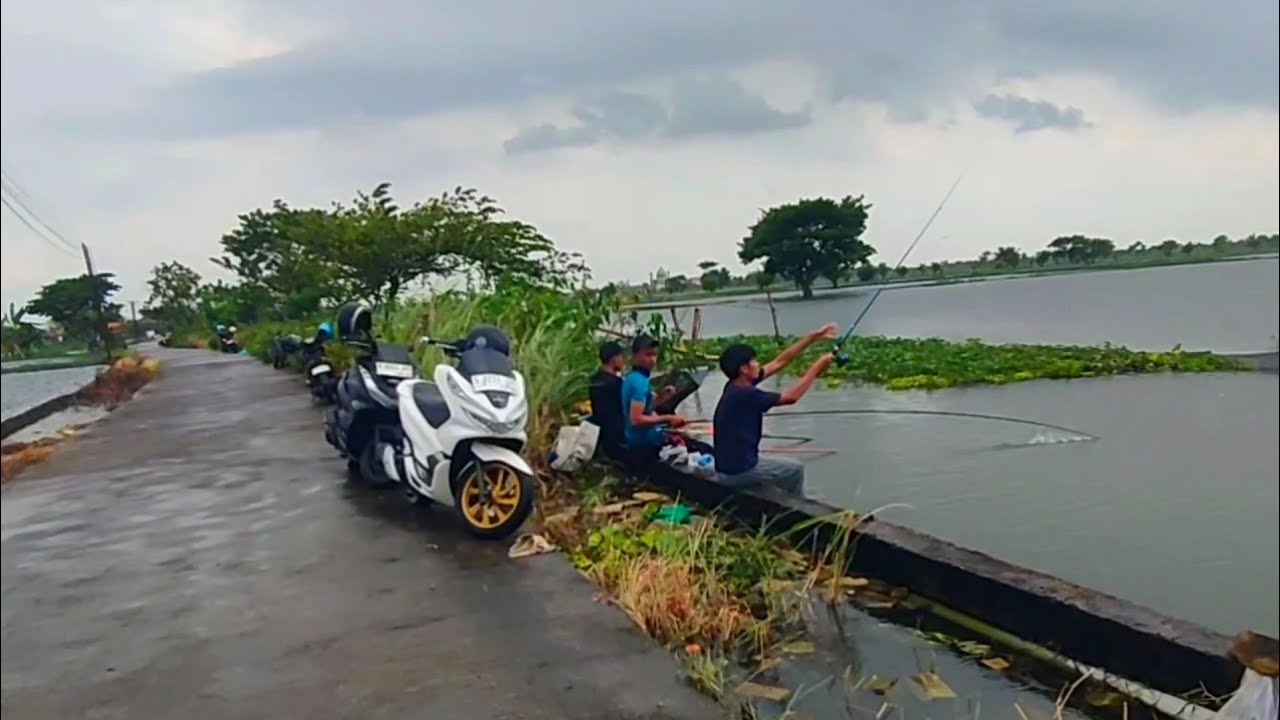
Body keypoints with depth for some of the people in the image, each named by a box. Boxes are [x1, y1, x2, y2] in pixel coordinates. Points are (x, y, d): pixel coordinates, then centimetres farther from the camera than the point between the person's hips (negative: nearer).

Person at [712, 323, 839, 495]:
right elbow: (790, 397, -16)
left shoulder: (737, 385, 2)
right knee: (795, 470, 14)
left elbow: (780, 362, 4)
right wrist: (817, 368, -8)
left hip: (729, 466, 9)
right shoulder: (745, 394, -24)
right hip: (739, 470, -8)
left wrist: (813, 337, 4)